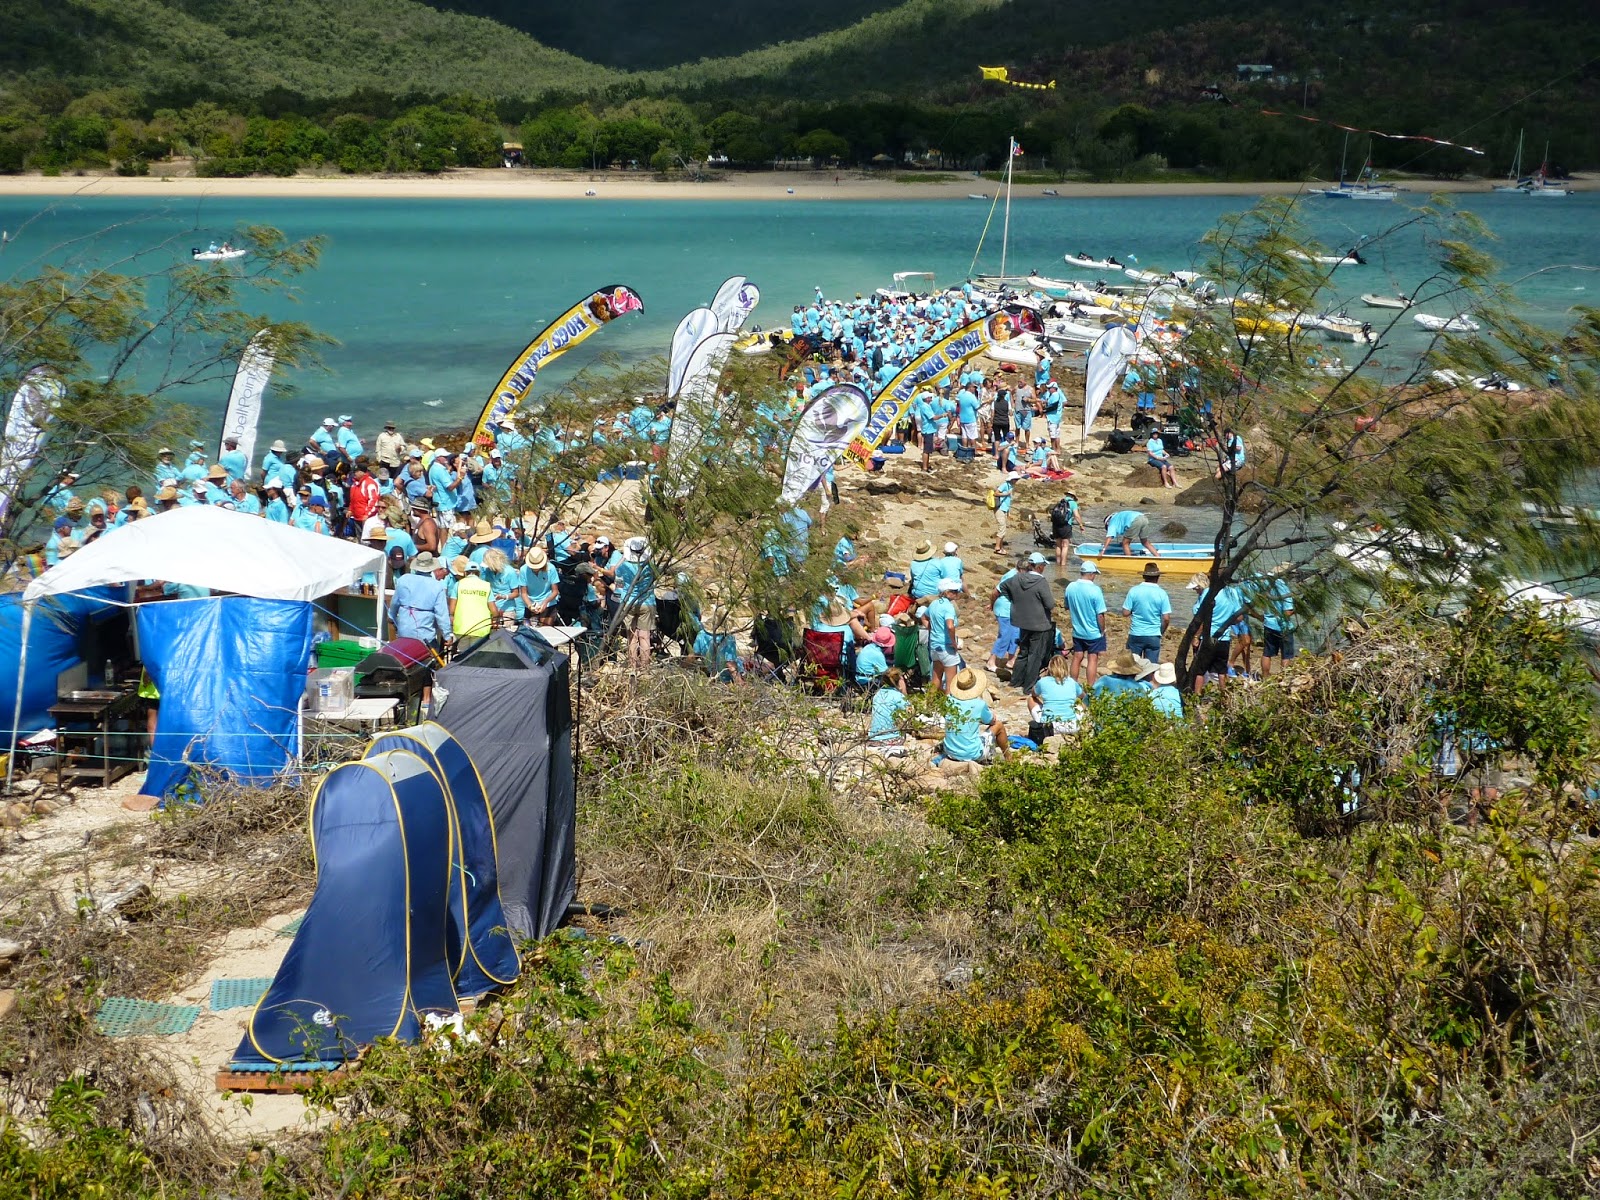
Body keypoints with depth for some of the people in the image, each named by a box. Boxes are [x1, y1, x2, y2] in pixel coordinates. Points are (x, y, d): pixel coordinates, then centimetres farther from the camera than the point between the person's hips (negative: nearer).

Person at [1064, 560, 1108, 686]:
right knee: (1092, 659, 5)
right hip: (1094, 633, -5)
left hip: (1077, 631, 5)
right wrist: (1103, 630, -5)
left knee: (1077, 658, 15)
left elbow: (1067, 607, 9)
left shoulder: (1070, 587, -6)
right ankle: (1090, 688, 9)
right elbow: (1100, 615, -18)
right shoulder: (1095, 590, -21)